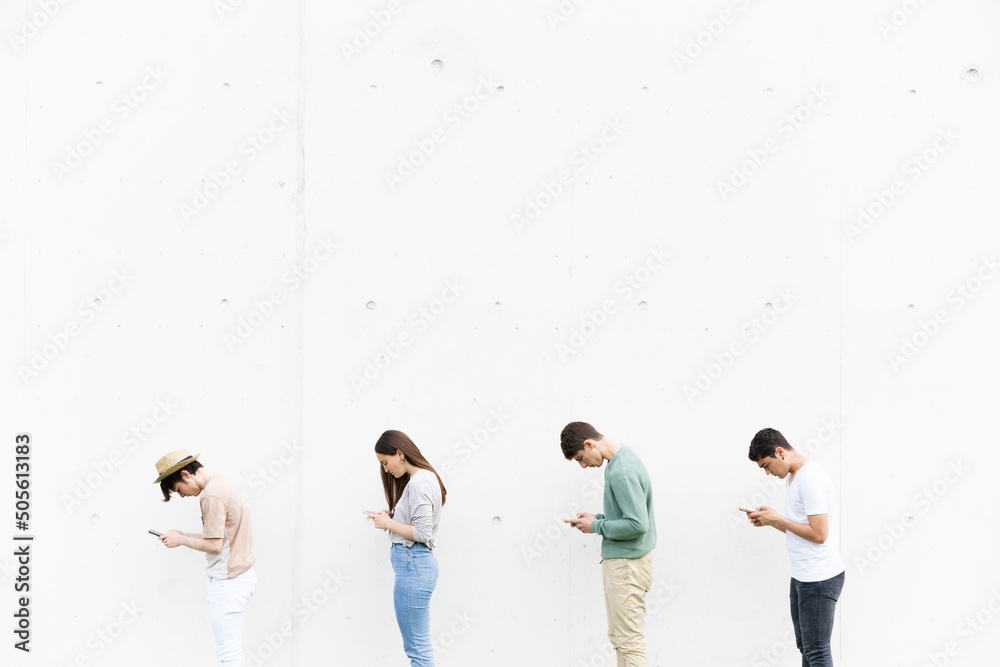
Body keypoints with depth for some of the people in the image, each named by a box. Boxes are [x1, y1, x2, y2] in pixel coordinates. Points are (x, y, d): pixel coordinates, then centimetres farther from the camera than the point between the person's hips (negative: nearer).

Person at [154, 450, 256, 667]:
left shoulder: (211, 496, -18)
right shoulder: (222, 484, 14)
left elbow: (214, 545, -19)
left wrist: (181, 540, -6)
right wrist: (182, 536, 13)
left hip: (228, 581, -10)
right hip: (243, 575, 10)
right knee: (231, 648, 13)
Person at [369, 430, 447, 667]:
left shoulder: (419, 482, -15)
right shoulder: (423, 478, 16)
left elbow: (422, 533, -19)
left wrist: (389, 524, -9)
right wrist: (391, 518, 10)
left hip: (413, 567, -11)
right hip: (416, 564, 11)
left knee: (418, 647, -7)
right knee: (418, 646, 12)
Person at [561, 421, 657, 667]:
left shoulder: (621, 472, -22)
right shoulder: (622, 458, 11)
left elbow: (638, 524, -25)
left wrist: (596, 526, -13)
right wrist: (597, 518, 7)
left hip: (628, 564, -11)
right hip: (617, 561, 11)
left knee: (630, 642, -7)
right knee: (618, 638, 15)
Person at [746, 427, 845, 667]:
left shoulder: (811, 479, -19)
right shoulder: (792, 477, 13)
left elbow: (818, 533, -23)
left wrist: (777, 519, -15)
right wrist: (768, 520, 4)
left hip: (819, 579, -11)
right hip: (801, 576, 11)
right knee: (805, 647, 16)